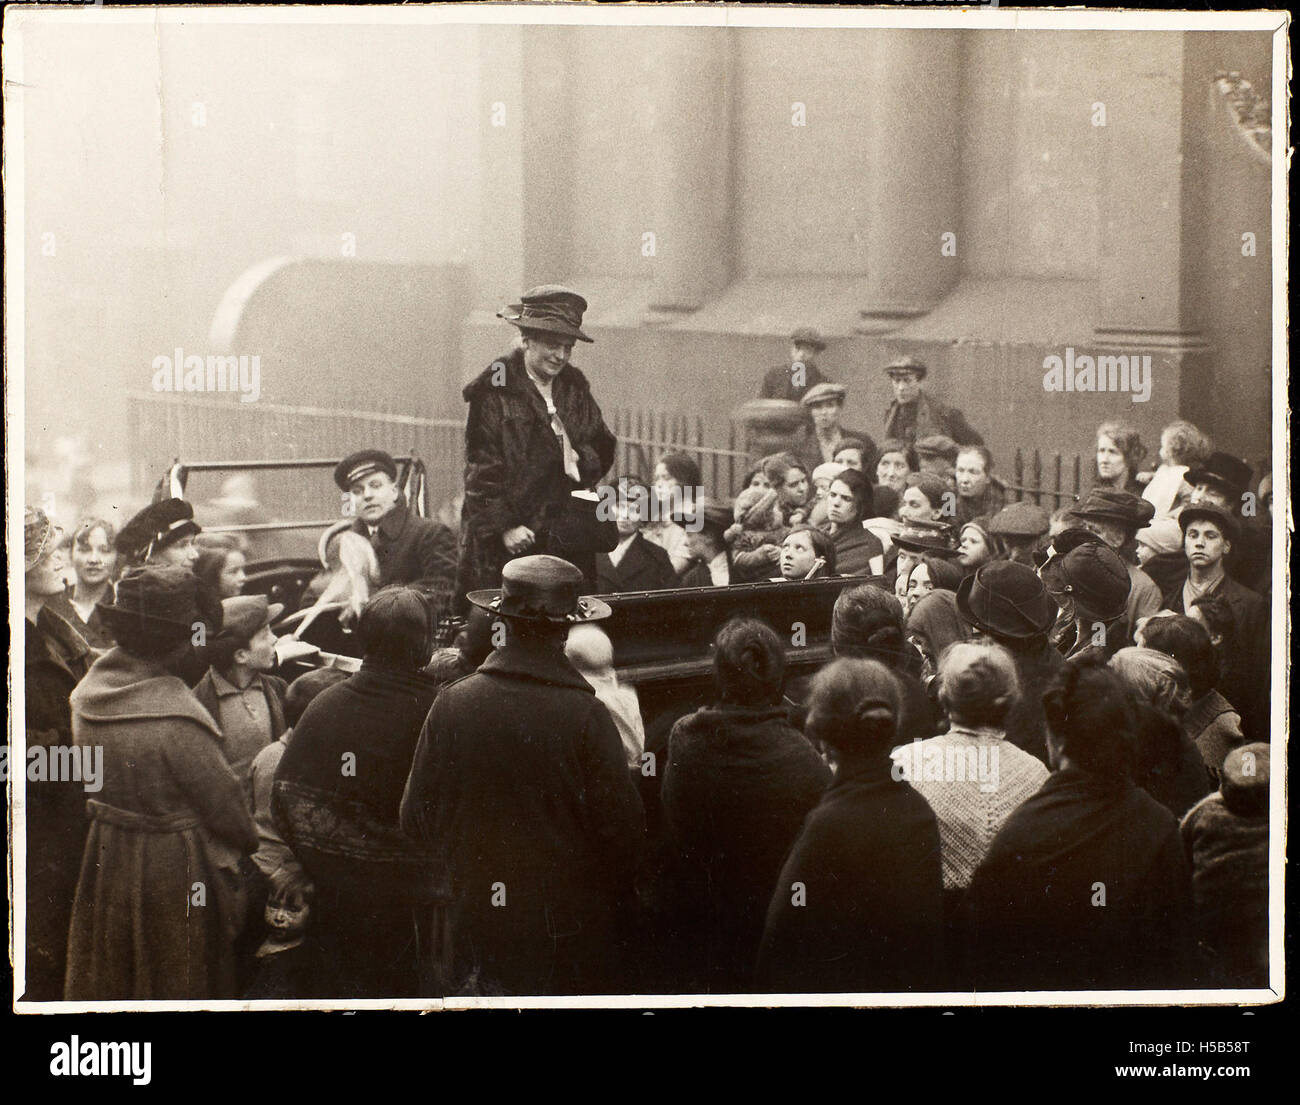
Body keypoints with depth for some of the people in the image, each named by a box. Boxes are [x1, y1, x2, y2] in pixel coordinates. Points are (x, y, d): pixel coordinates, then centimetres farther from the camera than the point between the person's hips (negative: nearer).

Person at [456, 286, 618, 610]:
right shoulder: (494, 390, -5)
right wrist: (503, 525, -15)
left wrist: (580, 459, 0)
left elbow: (603, 449, 21)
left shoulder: (575, 388, 14)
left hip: (570, 538, 5)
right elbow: (481, 469, -9)